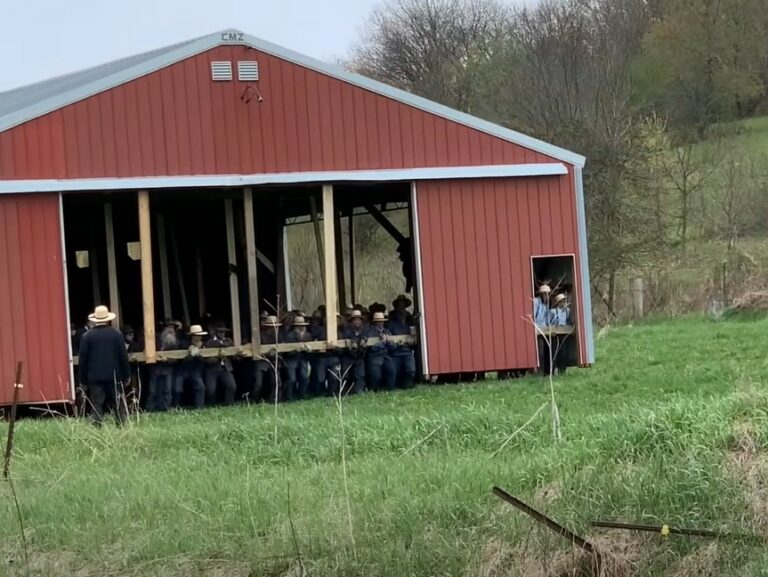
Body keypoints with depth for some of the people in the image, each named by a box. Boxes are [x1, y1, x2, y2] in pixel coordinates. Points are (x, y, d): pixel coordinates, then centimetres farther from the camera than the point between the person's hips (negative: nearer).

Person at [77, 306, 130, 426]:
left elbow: (83, 359, -1)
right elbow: (124, 356, 0)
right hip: (114, 376, 0)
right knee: (118, 406, 6)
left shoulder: (87, 336, -2)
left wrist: (83, 380, 6)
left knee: (96, 406, 0)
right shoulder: (116, 334, -2)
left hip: (95, 377, 0)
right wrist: (126, 376, 9)